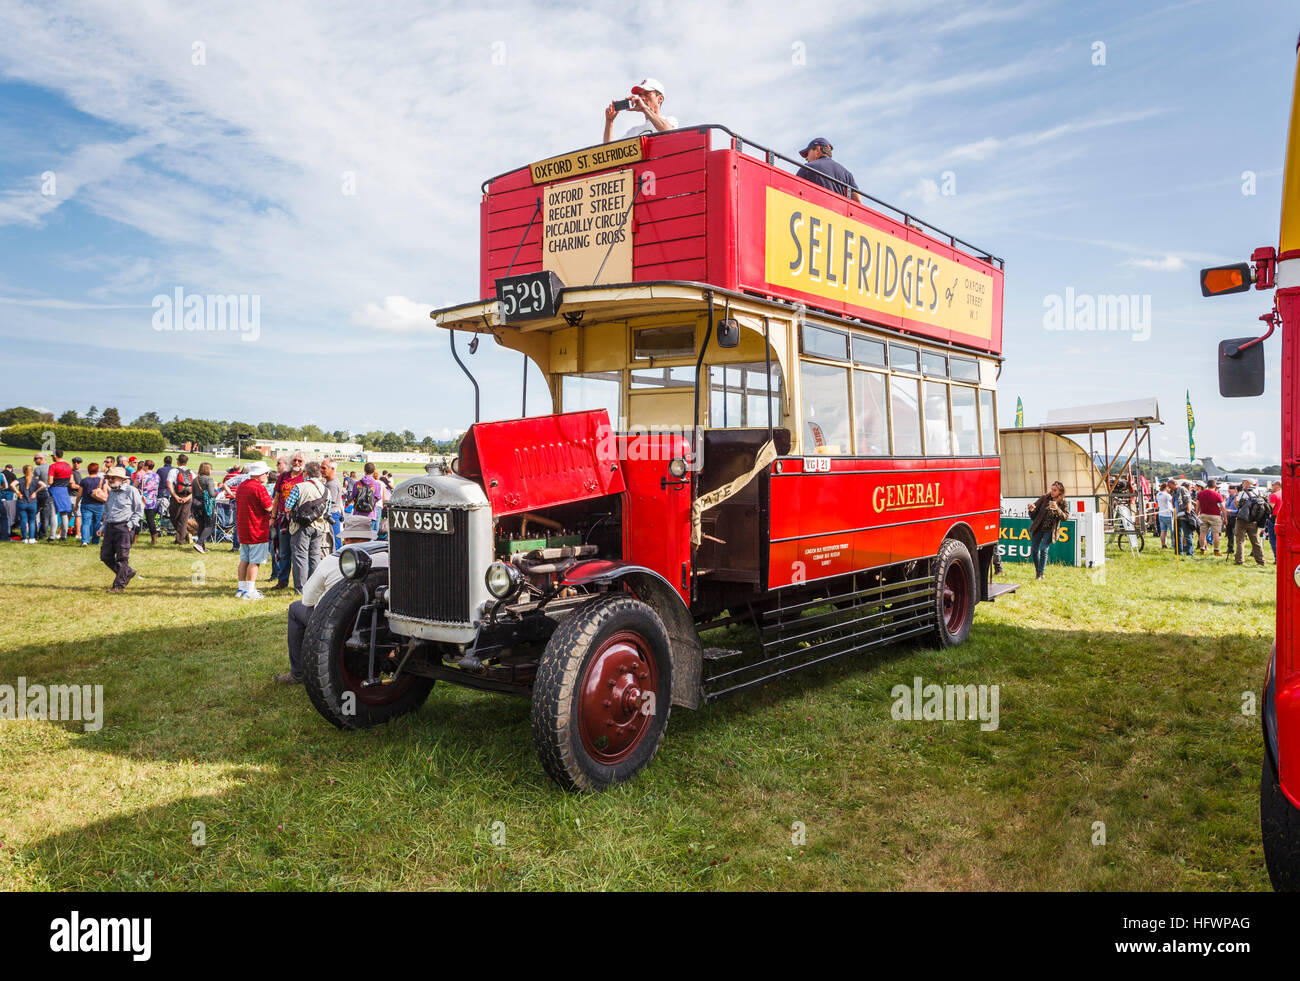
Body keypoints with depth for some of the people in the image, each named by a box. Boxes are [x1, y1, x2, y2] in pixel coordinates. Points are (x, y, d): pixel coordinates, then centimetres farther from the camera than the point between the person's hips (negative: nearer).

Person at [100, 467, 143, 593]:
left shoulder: (131, 491, -2)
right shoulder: (110, 492, 18)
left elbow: (139, 511, -2)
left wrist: (130, 524, -12)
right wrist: (104, 527, 16)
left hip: (124, 527, -7)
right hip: (110, 527, 7)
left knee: (122, 557, -7)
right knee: (105, 556, 4)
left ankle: (119, 585, -3)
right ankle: (127, 573, 22)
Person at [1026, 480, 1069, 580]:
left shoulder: (1063, 503, -3)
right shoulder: (1045, 498, -2)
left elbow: (1065, 517, -12)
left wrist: (1057, 509, -29)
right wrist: (1032, 510, -21)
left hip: (1050, 530, -2)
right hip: (1038, 528, 2)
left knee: (1044, 549, -16)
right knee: (1034, 550, 3)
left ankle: (1041, 573, -6)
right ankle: (1037, 571, 24)